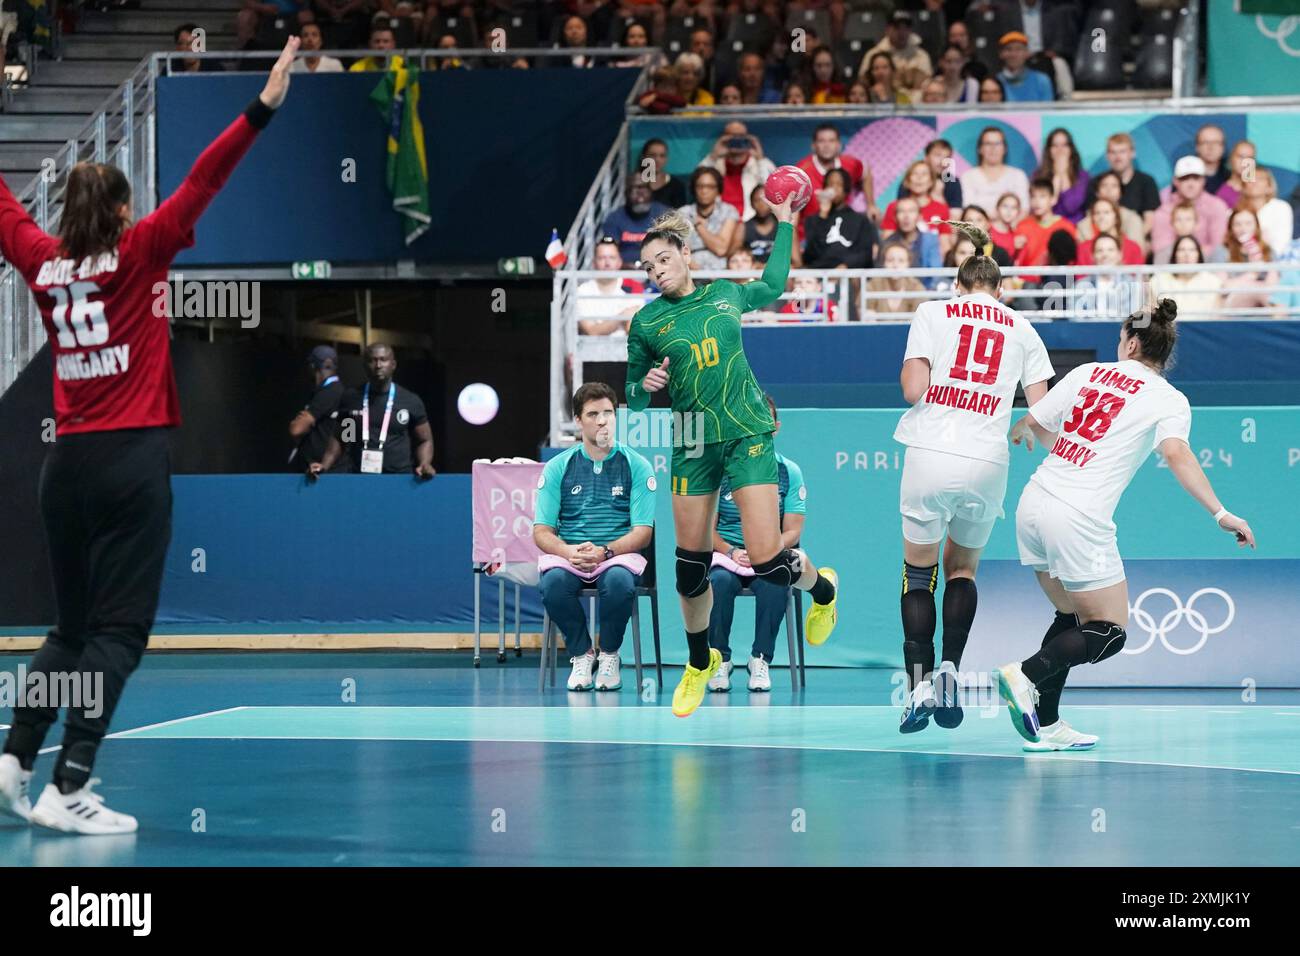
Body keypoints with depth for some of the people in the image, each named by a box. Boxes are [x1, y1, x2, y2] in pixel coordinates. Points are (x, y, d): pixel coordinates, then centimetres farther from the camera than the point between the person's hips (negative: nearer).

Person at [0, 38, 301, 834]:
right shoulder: (137, 254, -4)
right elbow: (203, 183, -11)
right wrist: (263, 111, -14)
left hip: (69, 461, 5)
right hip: (134, 458, -5)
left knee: (72, 627, 17)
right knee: (118, 631, -4)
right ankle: (69, 791, -10)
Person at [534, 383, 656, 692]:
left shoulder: (637, 466, 4)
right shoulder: (558, 467, 7)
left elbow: (642, 533, -1)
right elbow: (542, 532, 3)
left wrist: (604, 551, -20)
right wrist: (569, 552, -20)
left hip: (619, 554, -1)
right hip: (567, 554, 1)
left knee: (620, 580, -37)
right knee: (553, 582, -34)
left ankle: (609, 655, -9)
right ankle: (581, 653, -8)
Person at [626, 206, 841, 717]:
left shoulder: (726, 293, 7)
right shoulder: (646, 323, 2)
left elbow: (772, 286, 29)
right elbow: (634, 397, 8)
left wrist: (785, 223, 27)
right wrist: (646, 384, -14)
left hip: (748, 432, -1)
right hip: (694, 443, 1)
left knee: (766, 559, -13)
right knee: (691, 564, 2)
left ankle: (821, 586, 22)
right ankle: (700, 663, 26)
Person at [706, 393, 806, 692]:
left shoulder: (788, 472, 3)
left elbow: (792, 531, -1)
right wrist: (731, 552, -19)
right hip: (725, 554, 0)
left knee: (775, 581, -35)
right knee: (719, 580, -35)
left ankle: (760, 659, -20)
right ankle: (719, 659, -18)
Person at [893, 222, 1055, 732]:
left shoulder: (932, 313, 7)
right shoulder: (1023, 330, 14)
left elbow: (913, 388, -4)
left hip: (931, 455, -2)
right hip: (987, 461, 2)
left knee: (918, 570, 11)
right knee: (962, 569, 20)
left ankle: (919, 684, -3)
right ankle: (949, 670, -1)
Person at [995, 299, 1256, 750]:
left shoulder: (1088, 372, 12)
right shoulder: (1169, 400, 1)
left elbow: (1030, 423, 15)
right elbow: (1177, 455, -16)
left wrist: (1022, 433, 40)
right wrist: (1221, 514, -19)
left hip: (1034, 505, 6)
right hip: (1079, 519, -6)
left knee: (1072, 619, 20)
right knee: (1108, 633, 6)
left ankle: (1045, 724, 13)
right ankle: (1025, 675, -17)